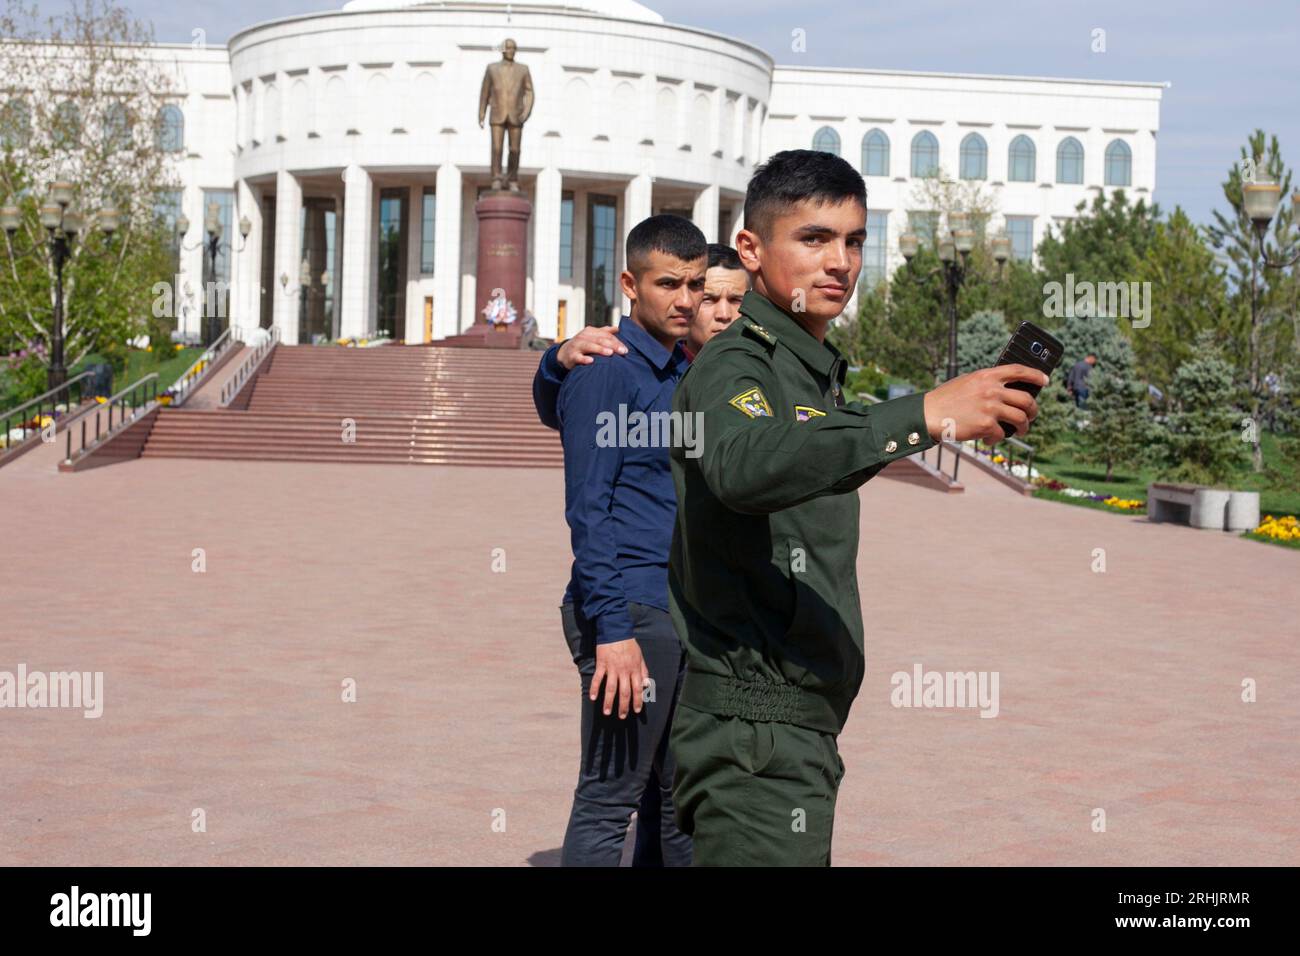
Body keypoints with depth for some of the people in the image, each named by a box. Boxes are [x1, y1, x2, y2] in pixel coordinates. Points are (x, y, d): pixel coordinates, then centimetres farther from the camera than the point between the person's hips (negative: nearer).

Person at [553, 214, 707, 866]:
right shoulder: (605, 374, -9)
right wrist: (612, 630, -20)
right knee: (609, 800, -3)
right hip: (632, 613, -9)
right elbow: (588, 512, -14)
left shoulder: (683, 375, 16)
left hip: (686, 616, 9)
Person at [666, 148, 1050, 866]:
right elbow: (742, 466, -35)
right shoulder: (735, 365, -11)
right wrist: (922, 416, -42)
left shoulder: (816, 373, 20)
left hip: (797, 730, 10)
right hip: (754, 736, -10)